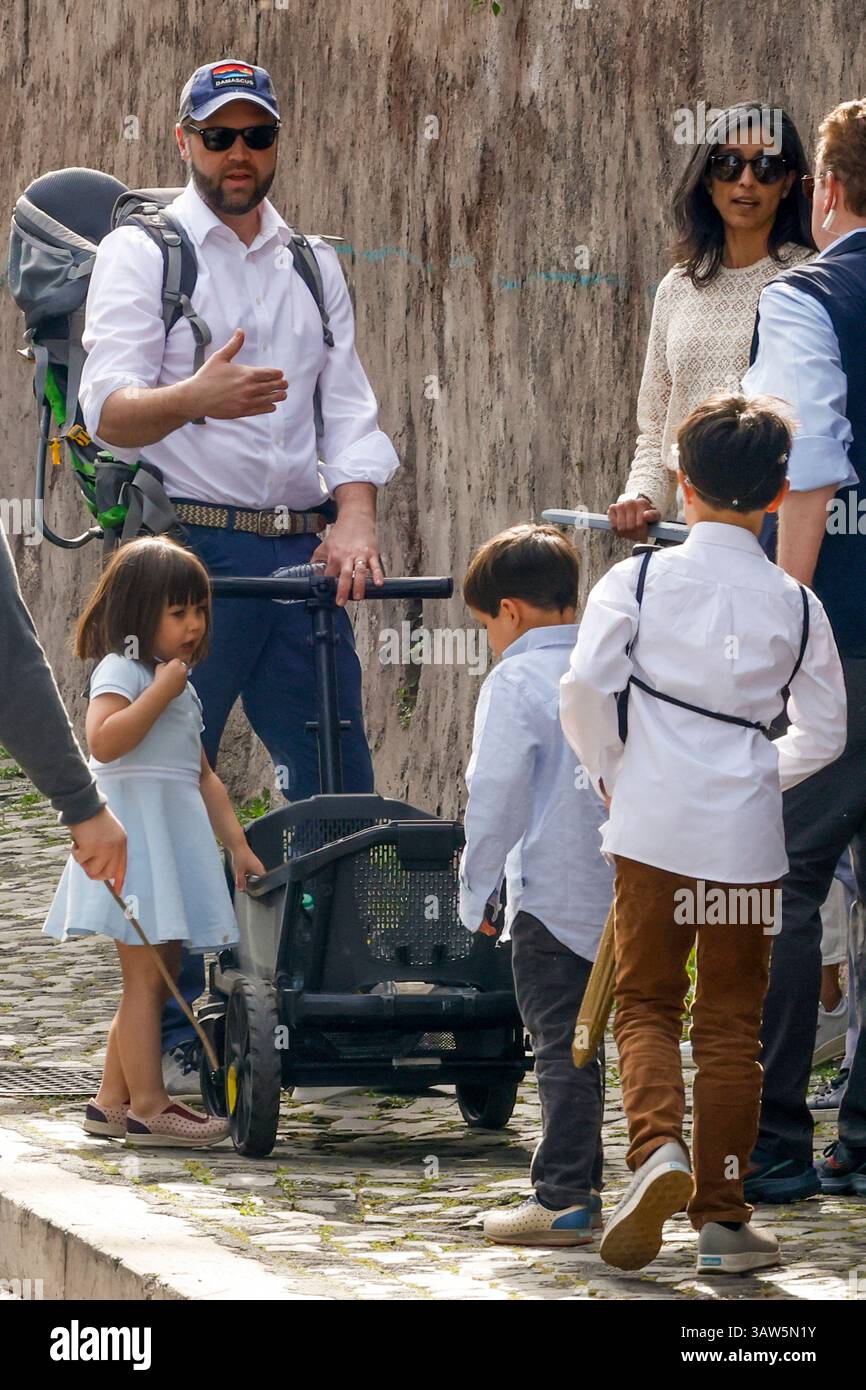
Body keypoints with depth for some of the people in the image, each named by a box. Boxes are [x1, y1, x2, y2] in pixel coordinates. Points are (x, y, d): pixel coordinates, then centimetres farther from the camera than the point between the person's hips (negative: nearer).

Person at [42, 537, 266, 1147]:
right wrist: (162, 691, -20)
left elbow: (203, 776, 23)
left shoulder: (181, 686, 22)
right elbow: (103, 739, -25)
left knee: (157, 976, 9)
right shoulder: (121, 670, -7)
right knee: (146, 976, -10)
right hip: (134, 836, -9)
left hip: (174, 840, 10)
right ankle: (147, 1107, -10)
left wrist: (239, 846, 18)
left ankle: (112, 1100, 15)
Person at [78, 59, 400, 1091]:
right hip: (189, 549, -5)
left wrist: (354, 520, -7)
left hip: (302, 549, 5)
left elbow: (348, 407, 12)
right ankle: (164, 1033, 1)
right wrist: (196, 398, -31)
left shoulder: (314, 266, 18)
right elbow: (109, 411, -10)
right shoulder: (142, 253, 2)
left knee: (339, 788, 2)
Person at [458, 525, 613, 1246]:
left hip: (549, 899, -6)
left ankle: (564, 1196, -5)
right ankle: (579, 1189, 17)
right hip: (617, 888, 6)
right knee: (580, 1043, 13)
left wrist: (476, 891, -1)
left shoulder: (516, 681, -10)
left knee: (562, 1045, -5)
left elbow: (496, 795, -11)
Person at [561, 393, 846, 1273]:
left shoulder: (638, 580, -2)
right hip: (747, 837, 1)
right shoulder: (795, 606, 3)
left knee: (645, 1003, 10)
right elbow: (823, 732, 6)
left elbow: (584, 687, -11)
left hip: (654, 826, -1)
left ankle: (657, 1145, -17)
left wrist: (610, 773, 5)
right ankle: (721, 1216, 8)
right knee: (730, 1022, 9)